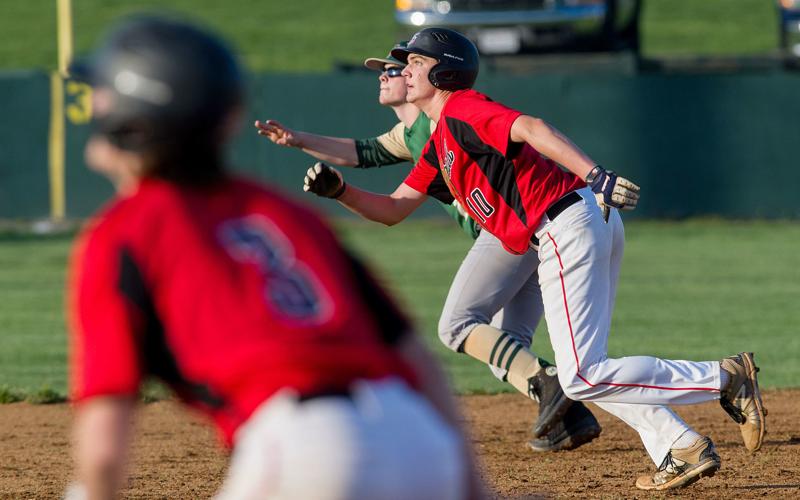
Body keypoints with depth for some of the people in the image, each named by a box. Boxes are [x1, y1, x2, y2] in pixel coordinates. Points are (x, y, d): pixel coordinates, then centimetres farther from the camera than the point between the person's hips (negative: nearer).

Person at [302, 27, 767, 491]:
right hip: (595, 226, 10)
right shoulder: (440, 146, 24)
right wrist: (339, 188, 7)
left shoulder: (460, 109, -5)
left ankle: (724, 378, -10)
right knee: (584, 370, 16)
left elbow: (531, 128, -22)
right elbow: (392, 210, 25)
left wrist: (595, 174, -35)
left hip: (567, 225, -10)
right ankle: (682, 450, 9)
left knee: (582, 378, -10)